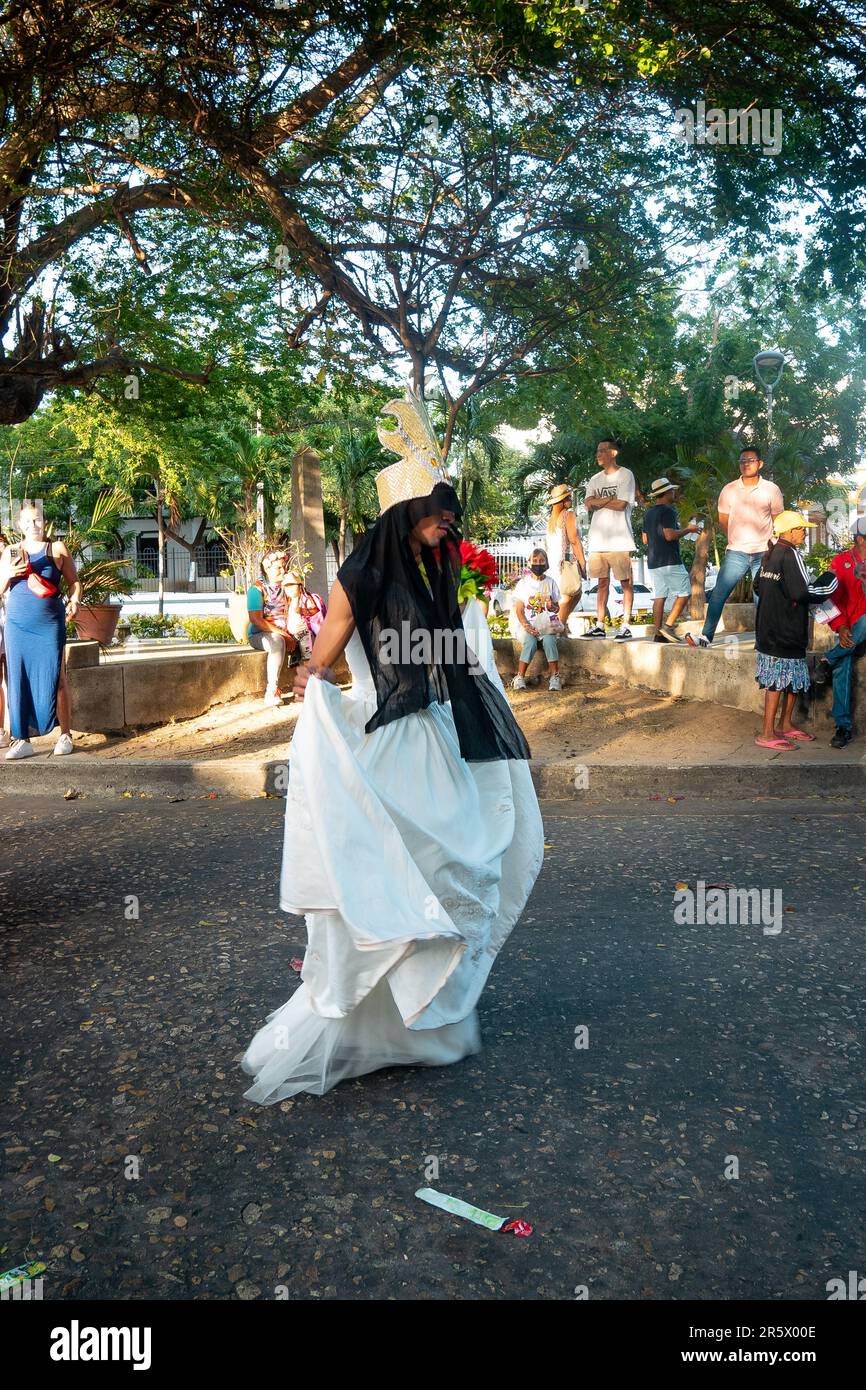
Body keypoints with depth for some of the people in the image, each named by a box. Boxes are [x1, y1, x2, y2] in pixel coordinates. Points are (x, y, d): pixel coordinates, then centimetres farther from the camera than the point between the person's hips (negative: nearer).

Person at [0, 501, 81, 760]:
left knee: (55, 679, -3)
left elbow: (74, 581, 7)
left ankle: (65, 736, 5)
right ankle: (22, 740, 6)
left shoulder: (57, 549, 5)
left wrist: (75, 600, -12)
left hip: (50, 624, -3)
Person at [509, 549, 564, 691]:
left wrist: (552, 607, -12)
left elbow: (557, 609, 13)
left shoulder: (550, 582, 10)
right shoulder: (523, 583, 5)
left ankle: (555, 677, -29)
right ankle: (520, 678, -27)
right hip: (527, 623, -1)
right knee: (530, 642, -32)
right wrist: (526, 626, -16)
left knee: (549, 640, -32)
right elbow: (519, 609, 1)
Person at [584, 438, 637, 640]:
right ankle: (600, 625, 9)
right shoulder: (595, 479, 17)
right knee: (602, 582, 7)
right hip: (598, 539, 6)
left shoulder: (625, 475, 0)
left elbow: (622, 504, -12)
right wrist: (609, 500, -9)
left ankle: (626, 626, -3)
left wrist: (599, 501, -1)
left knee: (626, 582, -3)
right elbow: (589, 504, 2)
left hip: (619, 540, -5)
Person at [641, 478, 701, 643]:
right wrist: (688, 530, -7)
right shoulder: (667, 511, -10)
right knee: (684, 593, -3)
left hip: (653, 562, 9)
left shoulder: (649, 513, 16)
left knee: (659, 596, 7)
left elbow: (645, 539, 20)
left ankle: (659, 633, 4)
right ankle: (668, 626, -11)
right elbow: (670, 535, -21)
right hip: (669, 561, -9)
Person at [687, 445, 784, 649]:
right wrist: (738, 538, 9)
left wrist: (771, 543, 2)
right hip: (736, 553, 1)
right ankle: (706, 636, -4)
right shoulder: (729, 490, 3)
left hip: (763, 554, -1)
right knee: (719, 594, -7)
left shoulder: (771, 490, 1)